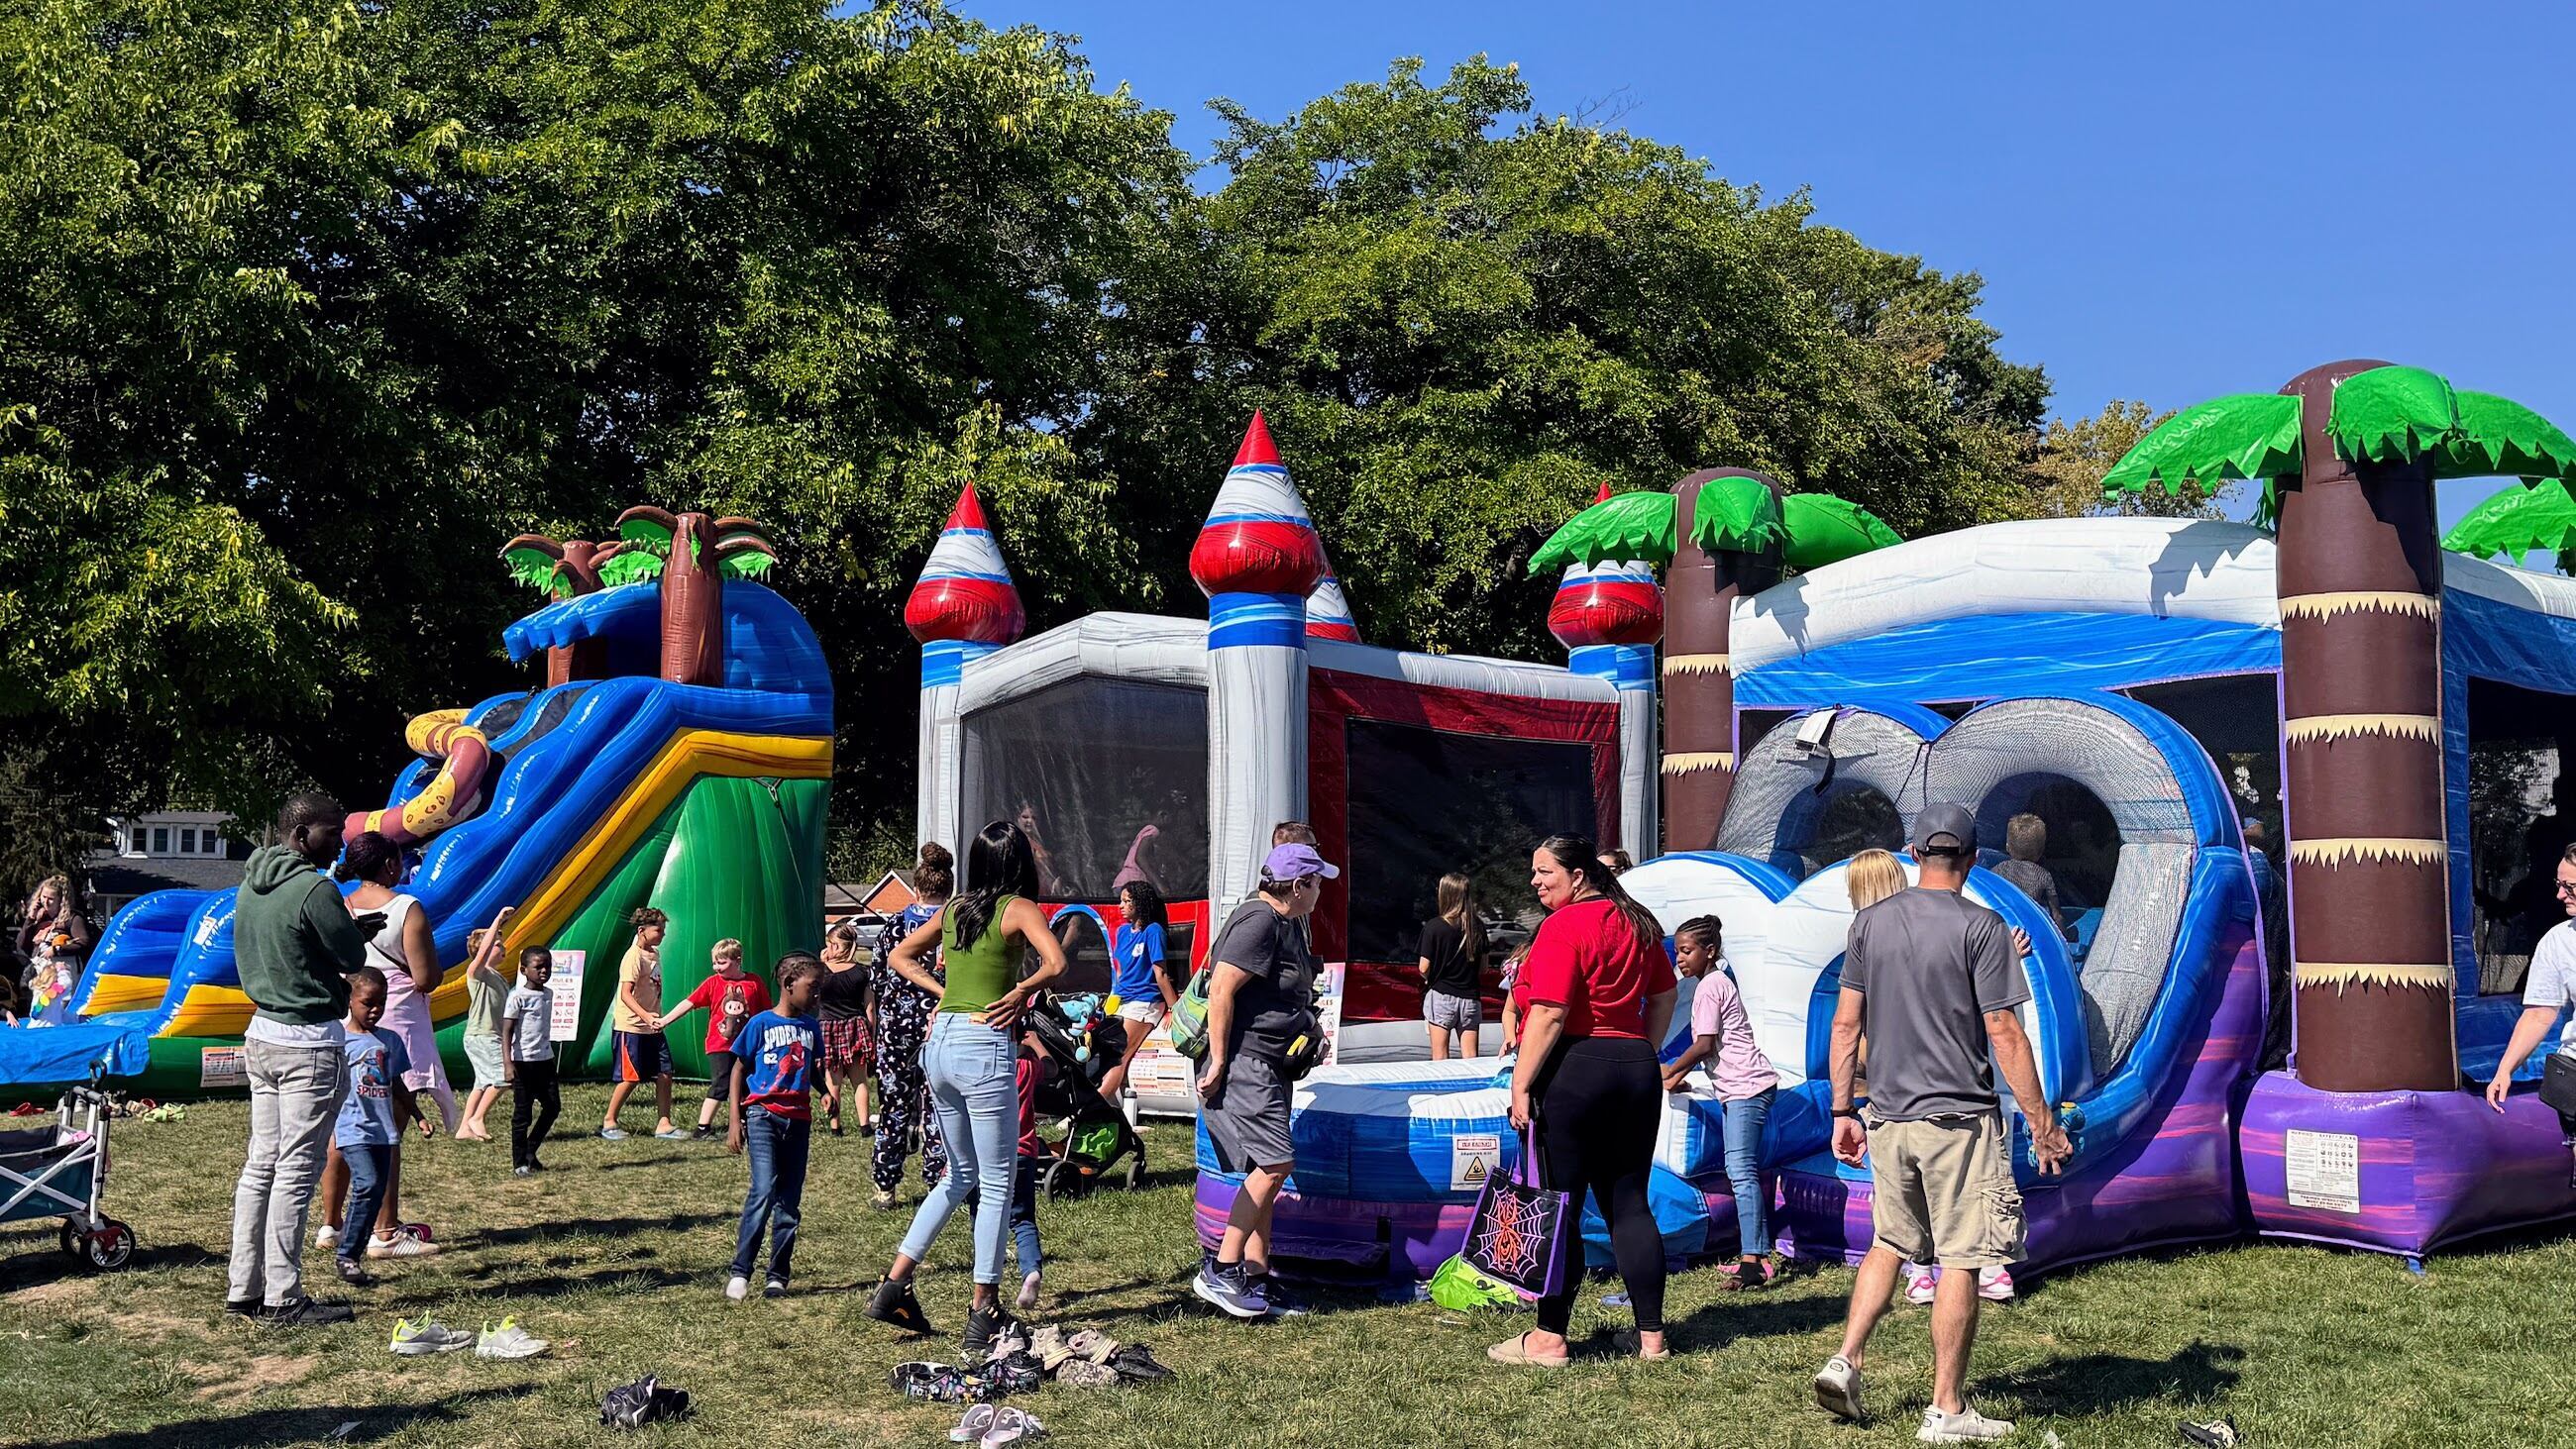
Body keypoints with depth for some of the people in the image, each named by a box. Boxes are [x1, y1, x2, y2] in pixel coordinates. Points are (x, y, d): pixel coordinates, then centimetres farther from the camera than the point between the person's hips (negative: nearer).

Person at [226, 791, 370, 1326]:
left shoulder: (250, 885, 10)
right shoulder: (314, 888, -17)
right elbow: (355, 959, -11)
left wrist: (346, 929, 10)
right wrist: (354, 931, 9)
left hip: (262, 1036, 9)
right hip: (309, 1044, -9)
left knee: (261, 1164, 13)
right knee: (296, 1172, -4)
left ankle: (242, 1288, 18)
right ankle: (284, 1298, 0)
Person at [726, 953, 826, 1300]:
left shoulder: (811, 1026, 12)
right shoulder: (761, 1023, -3)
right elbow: (738, 1069, 0)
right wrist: (734, 1120, -5)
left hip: (798, 1119, 5)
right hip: (763, 1114, -5)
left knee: (790, 1201, 5)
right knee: (764, 1190, -18)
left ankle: (778, 1276, 12)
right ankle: (740, 1272, -12)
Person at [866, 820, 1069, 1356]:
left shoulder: (954, 908, 13)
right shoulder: (1019, 908, -5)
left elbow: (900, 957, 22)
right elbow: (1055, 962, -21)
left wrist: (943, 992, 13)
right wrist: (1020, 991, -6)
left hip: (939, 1044, 7)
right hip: (984, 1048, -7)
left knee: (960, 1176, 21)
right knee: (997, 1182, 4)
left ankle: (894, 1284, 17)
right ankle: (983, 1314, 6)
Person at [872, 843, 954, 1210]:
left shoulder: (895, 924, 2)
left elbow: (877, 980, 6)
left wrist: (879, 1020, 16)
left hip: (896, 1019, 1)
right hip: (941, 1024, -1)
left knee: (894, 1101, 7)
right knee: (936, 1103, 6)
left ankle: (885, 1186, 11)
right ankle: (937, 1180, 6)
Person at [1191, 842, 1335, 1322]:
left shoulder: (1287, 924, 18)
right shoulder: (1258, 920, -15)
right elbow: (1221, 989, -21)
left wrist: (1307, 1023, 18)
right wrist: (1218, 1062, -21)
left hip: (1269, 1066, 11)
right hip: (1242, 1063, -11)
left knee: (1264, 1170, 11)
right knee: (1275, 1163, -16)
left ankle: (1257, 1276, 16)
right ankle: (1220, 1269, -10)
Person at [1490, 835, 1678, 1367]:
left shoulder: (1563, 926, -12)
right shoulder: (1636, 922, 13)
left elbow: (1549, 1013, -18)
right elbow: (1666, 994, 21)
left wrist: (1521, 1083, -15)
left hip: (1572, 1071, -8)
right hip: (1637, 1073, 8)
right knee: (1630, 1204, 12)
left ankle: (1549, 1338, 6)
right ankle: (1651, 1335, 15)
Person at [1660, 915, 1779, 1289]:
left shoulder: (1709, 985, -11)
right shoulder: (1718, 981, 19)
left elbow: (1704, 1045, -14)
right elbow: (1708, 1046, 25)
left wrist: (1669, 1071, -1)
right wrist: (1679, 1078, 25)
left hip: (1746, 1086, -11)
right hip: (1737, 1089, 11)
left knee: (1741, 1171, -17)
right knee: (1743, 1171, 11)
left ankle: (1751, 1262, -23)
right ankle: (1759, 1254, 13)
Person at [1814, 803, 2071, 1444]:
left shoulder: (1870, 922, 6)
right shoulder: (1980, 926, -8)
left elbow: (1845, 1023, 7)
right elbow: (2004, 1033, -10)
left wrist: (1843, 1111, 14)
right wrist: (2041, 1122, -4)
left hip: (1887, 1119, 5)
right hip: (1958, 1119, -5)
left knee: (1889, 1244, 20)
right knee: (1960, 1261, 2)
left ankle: (1845, 1361, 9)